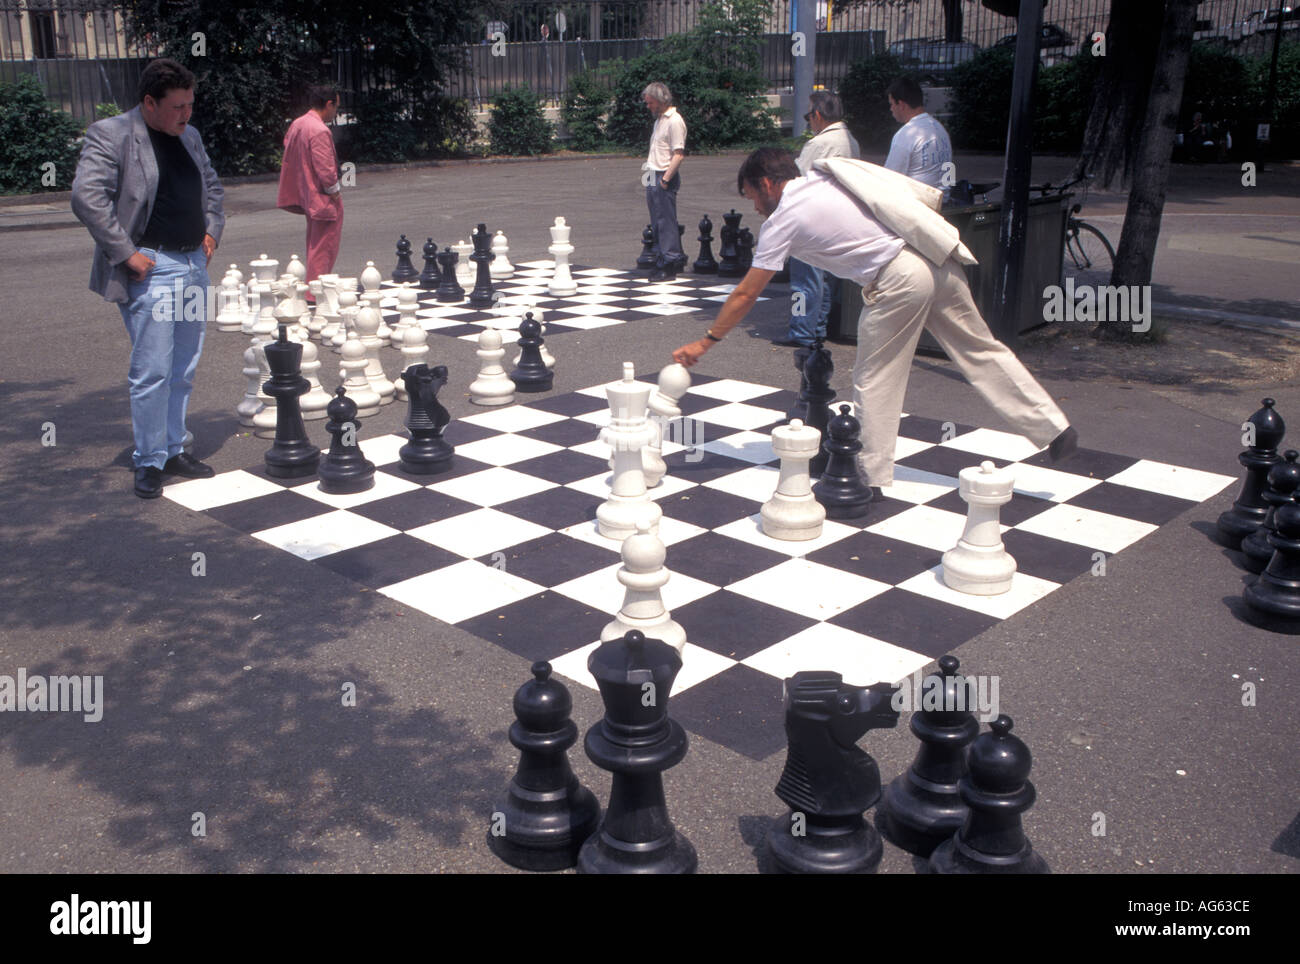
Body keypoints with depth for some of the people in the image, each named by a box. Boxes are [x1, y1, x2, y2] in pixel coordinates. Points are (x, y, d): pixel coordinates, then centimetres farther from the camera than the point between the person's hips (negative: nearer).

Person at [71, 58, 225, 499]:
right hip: (151, 269, -7)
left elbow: (211, 185, 29)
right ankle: (149, 461, 7)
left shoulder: (189, 136, 14)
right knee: (152, 372, -5)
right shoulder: (109, 135, -8)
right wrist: (126, 253, -18)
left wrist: (212, 229, 14)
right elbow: (86, 198, -17)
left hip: (194, 264, 7)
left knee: (183, 372, 12)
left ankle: (174, 450, 23)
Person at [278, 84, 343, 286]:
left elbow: (289, 160, 16)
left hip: (308, 196, 10)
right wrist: (335, 192, -10)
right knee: (323, 248, -3)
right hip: (324, 199, -10)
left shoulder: (296, 125, 7)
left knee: (314, 245, 19)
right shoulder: (320, 131, -22)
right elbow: (325, 170, -24)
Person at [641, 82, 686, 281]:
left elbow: (679, 154, -17)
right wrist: (650, 182, 18)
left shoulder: (674, 121, -11)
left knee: (666, 222, -7)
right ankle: (661, 262, 17)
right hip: (653, 178, 9)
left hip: (665, 177, -9)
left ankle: (669, 266, -4)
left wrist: (665, 179, -19)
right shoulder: (659, 120, 18)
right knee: (657, 223, 11)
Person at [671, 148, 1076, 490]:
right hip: (939, 260, 8)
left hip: (898, 279, -7)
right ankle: (1055, 429, 16)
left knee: (874, 381, 6)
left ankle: (872, 480, 13)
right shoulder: (824, 178, 21)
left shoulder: (782, 219, 2)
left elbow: (745, 295, 6)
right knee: (981, 350, 14)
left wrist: (704, 343, 14)